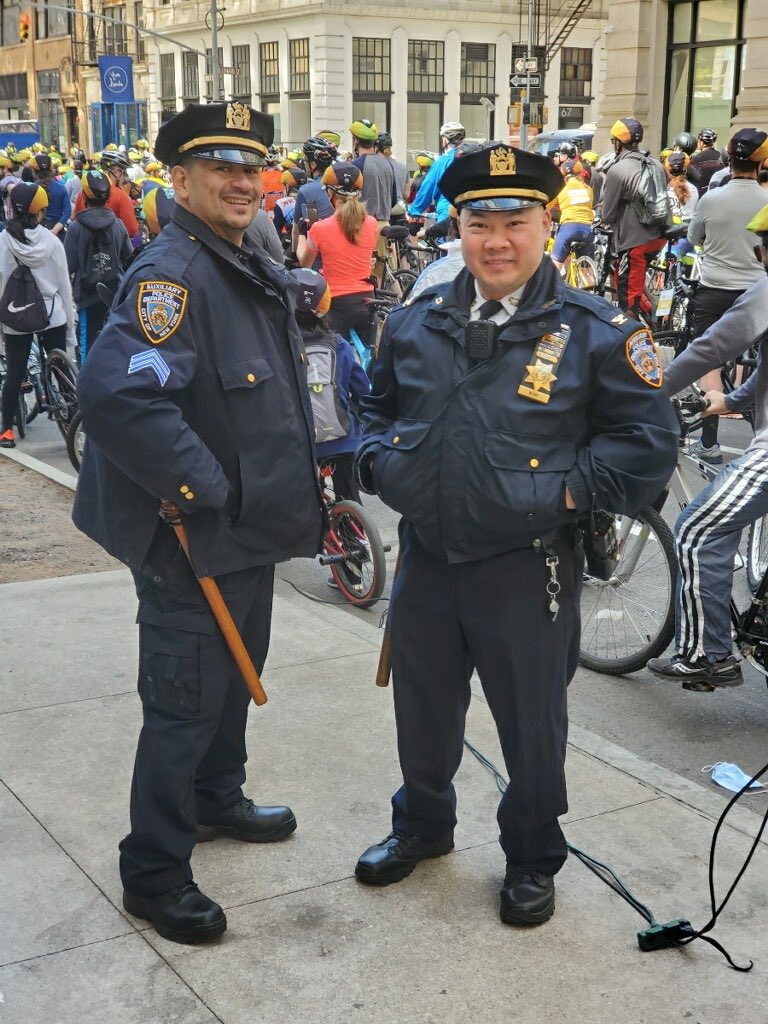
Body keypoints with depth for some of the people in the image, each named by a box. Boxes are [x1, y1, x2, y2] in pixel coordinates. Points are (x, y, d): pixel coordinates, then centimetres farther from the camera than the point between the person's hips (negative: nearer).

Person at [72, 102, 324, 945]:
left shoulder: (251, 270, 10)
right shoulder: (170, 275, -22)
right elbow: (117, 395, -37)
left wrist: (298, 478, 15)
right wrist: (203, 488, -28)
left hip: (251, 526, 10)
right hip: (193, 540, -10)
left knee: (234, 677, 25)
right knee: (185, 703, 1)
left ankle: (217, 800, 47)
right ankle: (154, 875, 17)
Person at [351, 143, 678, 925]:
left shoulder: (594, 331, -10)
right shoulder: (417, 322, 3)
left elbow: (648, 440, -8)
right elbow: (379, 405, 18)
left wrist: (570, 493, -14)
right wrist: (379, 466, 1)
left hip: (526, 568, -4)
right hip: (426, 558, 4)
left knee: (531, 722, 11)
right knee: (422, 708, 20)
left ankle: (533, 859, 34)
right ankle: (422, 823, 46)